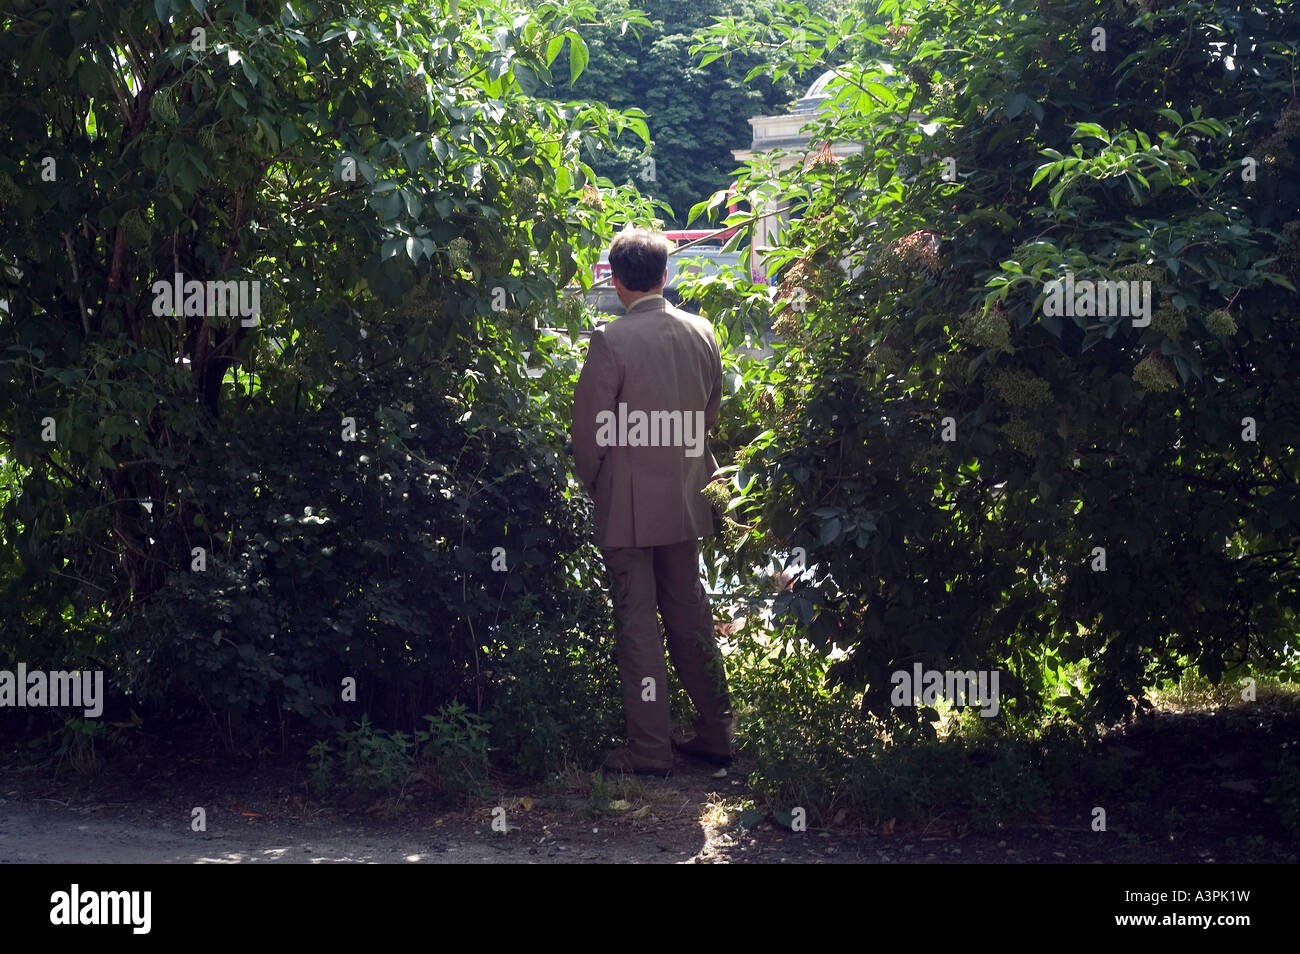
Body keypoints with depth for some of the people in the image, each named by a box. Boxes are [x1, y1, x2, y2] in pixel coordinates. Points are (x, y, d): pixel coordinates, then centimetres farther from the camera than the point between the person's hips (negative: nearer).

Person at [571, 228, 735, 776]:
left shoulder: (611, 341, -16)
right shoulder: (701, 333, 2)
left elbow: (588, 430, -11)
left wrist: (594, 485, 6)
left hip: (628, 504, -6)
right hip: (686, 500, 6)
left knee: (637, 622, 1)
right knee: (690, 614, 15)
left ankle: (650, 747, 4)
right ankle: (715, 733, 22)